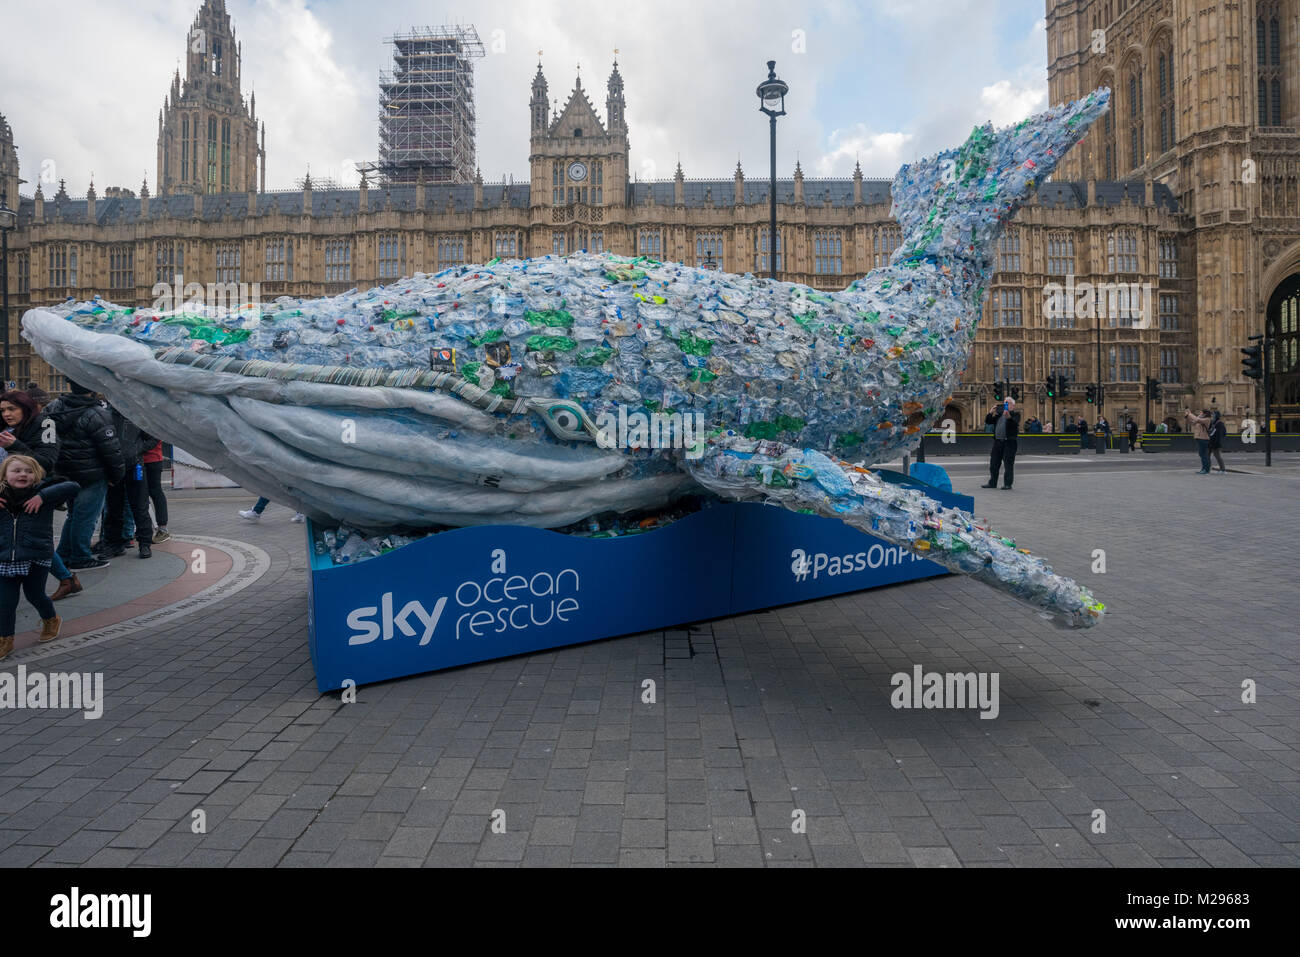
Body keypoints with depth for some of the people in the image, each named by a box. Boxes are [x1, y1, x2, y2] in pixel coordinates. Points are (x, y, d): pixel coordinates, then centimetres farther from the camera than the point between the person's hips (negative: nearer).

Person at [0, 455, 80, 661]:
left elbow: (73, 487, -15)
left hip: (36, 558, -3)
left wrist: (43, 496, -23)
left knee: (34, 594, 12)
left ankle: (51, 620, 41)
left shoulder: (42, 493, -6)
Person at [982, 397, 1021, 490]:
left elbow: (1015, 423, -18)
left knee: (1008, 464, -4)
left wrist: (1009, 417, -37)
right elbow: (987, 422, 15)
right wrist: (990, 413, -2)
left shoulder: (1015, 414, 2)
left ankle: (1007, 483, 1)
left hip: (1009, 442, -6)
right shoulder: (998, 414, 18)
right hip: (998, 442, 6)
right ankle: (992, 483, 16)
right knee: (994, 463, 9)